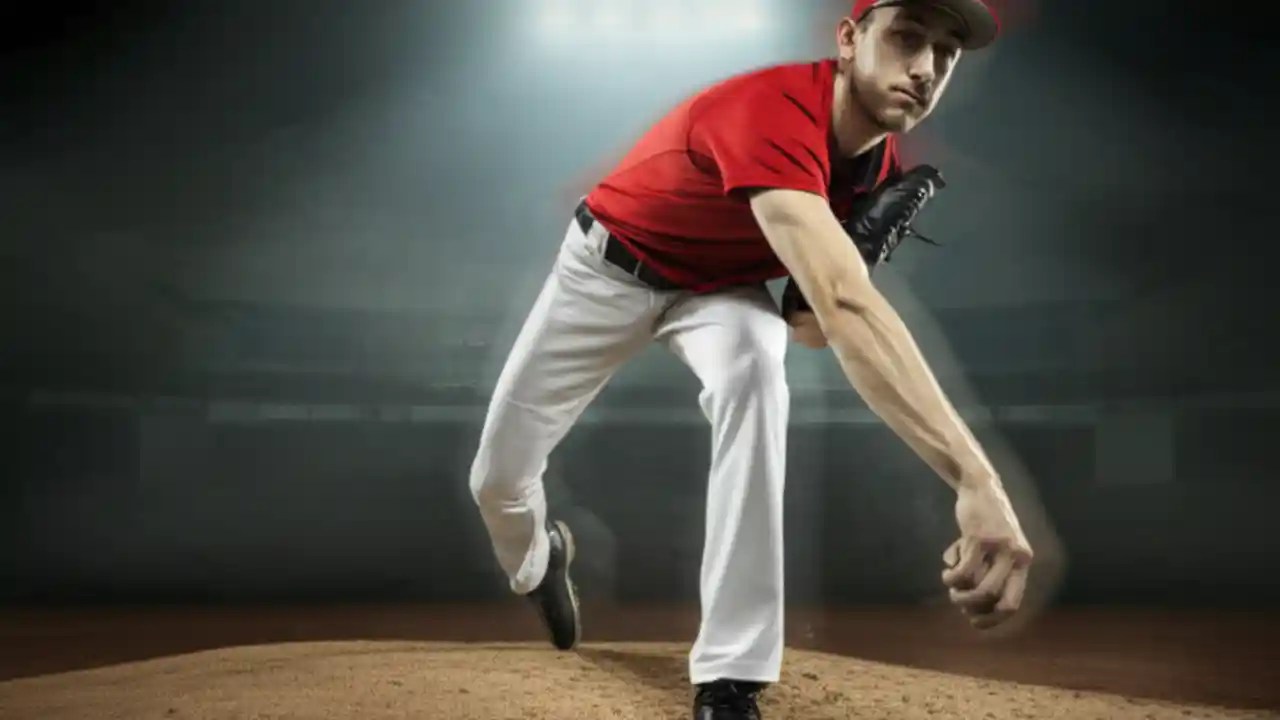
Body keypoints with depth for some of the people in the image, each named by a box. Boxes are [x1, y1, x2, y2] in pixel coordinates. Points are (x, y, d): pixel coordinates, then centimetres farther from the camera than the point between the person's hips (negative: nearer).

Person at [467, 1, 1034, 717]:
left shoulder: (881, 166, -15)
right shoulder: (775, 110, -40)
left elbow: (814, 327, -8)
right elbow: (844, 308, -54)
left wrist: (859, 248, -29)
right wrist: (975, 477, -63)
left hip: (720, 284, 4)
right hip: (611, 265, -3)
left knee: (757, 366, -33)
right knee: (497, 477, 2)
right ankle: (540, 558, 45)